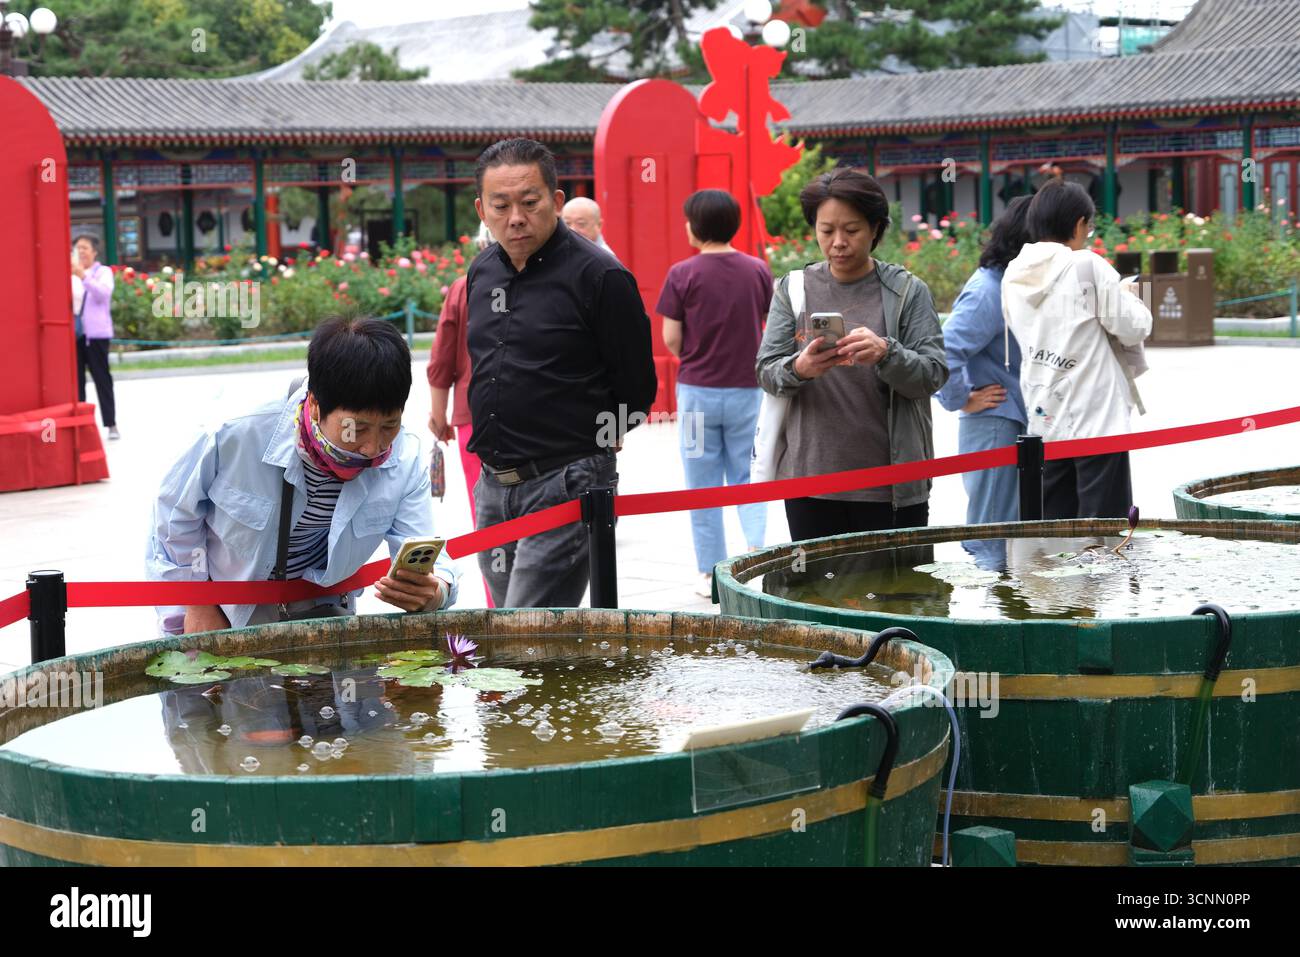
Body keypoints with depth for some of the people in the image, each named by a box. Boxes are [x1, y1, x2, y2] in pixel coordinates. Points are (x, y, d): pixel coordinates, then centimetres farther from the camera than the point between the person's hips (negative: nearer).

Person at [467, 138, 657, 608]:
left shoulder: (600, 276, -11)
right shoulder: (482, 271, 10)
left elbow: (636, 389, -5)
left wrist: (585, 442, 5)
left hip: (565, 485, -7)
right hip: (493, 487, 7)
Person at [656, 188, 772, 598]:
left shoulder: (683, 274, -9)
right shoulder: (757, 270, 0)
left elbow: (671, 339, -8)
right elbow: (772, 329, 4)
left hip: (698, 391, -2)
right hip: (747, 388, 2)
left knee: (703, 484, 8)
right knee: (747, 476, 15)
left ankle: (711, 572, 11)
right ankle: (756, 545, -8)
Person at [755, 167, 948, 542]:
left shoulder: (908, 291, 3)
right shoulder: (793, 289, 8)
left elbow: (933, 374, -4)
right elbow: (766, 373, 2)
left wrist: (886, 353, -24)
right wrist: (798, 369, -22)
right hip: (810, 479, 1)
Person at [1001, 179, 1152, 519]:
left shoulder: (1014, 274, 6)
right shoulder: (1088, 265, -9)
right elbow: (1133, 328, -6)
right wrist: (1130, 296, 13)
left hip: (1043, 422, 5)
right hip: (1097, 420, -5)